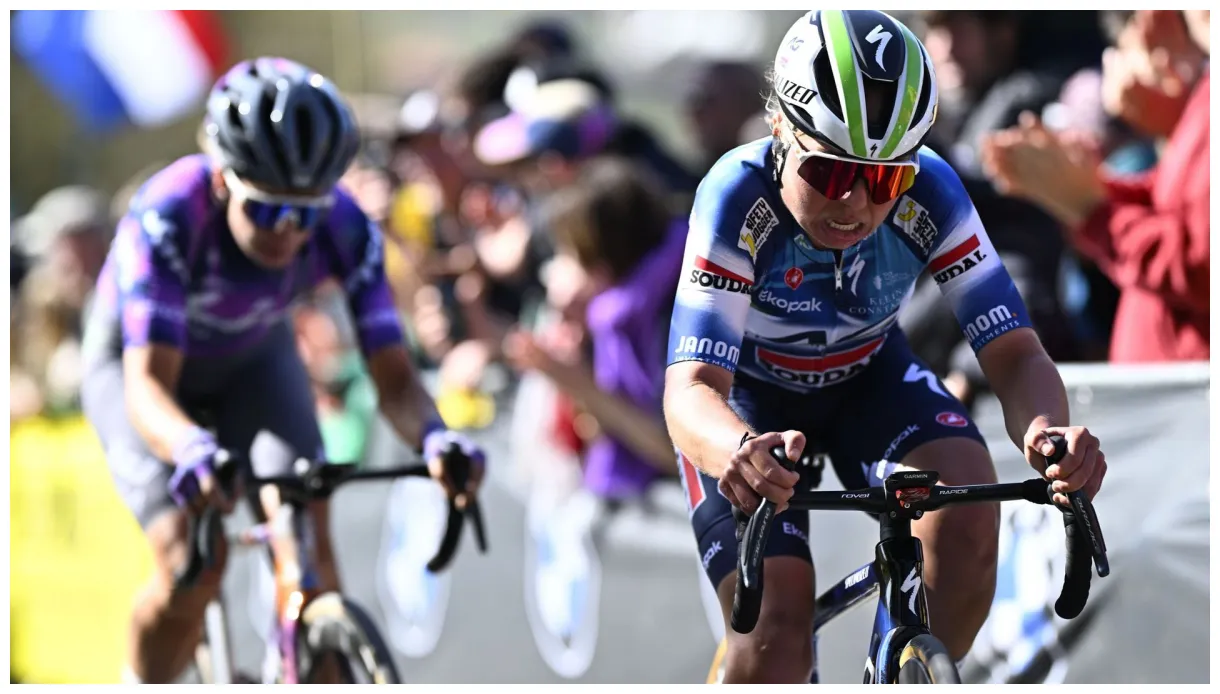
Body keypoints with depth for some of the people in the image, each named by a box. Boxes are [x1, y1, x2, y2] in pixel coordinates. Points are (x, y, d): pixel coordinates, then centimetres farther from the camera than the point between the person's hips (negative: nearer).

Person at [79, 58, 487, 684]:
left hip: (253, 361, 3)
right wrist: (192, 450, -67)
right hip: (134, 357, -3)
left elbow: (393, 377, -29)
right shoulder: (167, 216, -39)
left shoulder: (345, 229, -30)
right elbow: (148, 385, -45)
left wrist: (434, 437, -52)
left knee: (308, 540, -20)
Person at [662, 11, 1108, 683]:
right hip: (748, 396, -2)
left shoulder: (929, 194, -28)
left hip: (867, 376, 2)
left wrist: (1048, 431, -54)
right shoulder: (739, 198, -35)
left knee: (968, 513, -28)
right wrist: (741, 450, -66)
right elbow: (691, 389, -41)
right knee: (775, 632, -22)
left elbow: (1015, 355, -29)